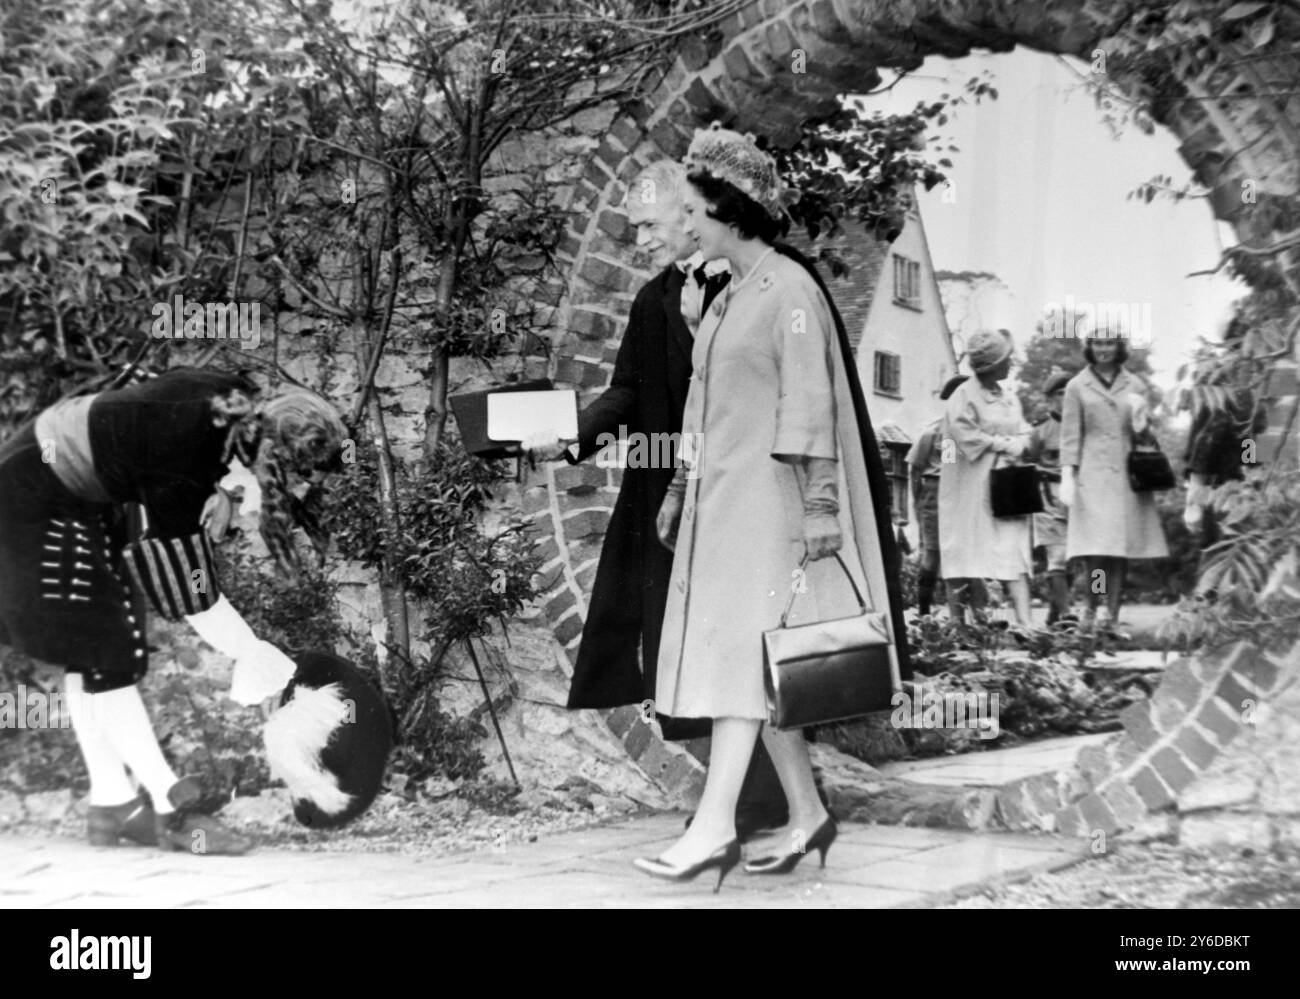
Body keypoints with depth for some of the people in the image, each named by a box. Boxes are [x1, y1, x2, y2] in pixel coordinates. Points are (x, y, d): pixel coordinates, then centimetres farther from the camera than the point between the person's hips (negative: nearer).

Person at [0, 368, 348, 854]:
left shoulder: (237, 402, -14)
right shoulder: (184, 470, -35)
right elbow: (188, 589, -25)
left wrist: (207, 495, -3)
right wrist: (255, 656, -17)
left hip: (80, 487, 9)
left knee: (91, 650, 9)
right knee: (107, 652, -8)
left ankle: (112, 804, 15)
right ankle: (169, 808, -3)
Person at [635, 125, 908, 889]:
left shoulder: (791, 290, -9)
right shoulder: (729, 297, 16)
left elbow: (811, 405, -15)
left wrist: (818, 504, -19)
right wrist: (682, 490, 19)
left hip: (770, 495, -9)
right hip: (723, 494, 9)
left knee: (740, 650, -12)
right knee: (750, 659, 8)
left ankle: (716, 825, -12)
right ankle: (807, 812, 15)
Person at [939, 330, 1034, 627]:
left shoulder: (1010, 398, 16)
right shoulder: (964, 396, -7)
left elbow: (1023, 436, 15)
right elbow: (965, 435, -17)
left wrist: (1008, 446, -7)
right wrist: (1001, 444, -10)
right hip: (973, 488, -6)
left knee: (1014, 553, -4)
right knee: (971, 558, -3)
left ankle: (1024, 621, -11)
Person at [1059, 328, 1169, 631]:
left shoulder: (1135, 386, 12)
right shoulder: (1077, 387, 5)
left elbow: (1143, 433, 17)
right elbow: (1070, 434, 3)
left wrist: (1141, 423, -7)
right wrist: (1067, 476, -5)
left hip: (1127, 472, 2)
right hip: (1092, 473, -2)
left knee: (1122, 547, -1)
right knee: (1095, 546, -12)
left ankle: (1112, 612, 3)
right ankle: (1092, 608, -2)